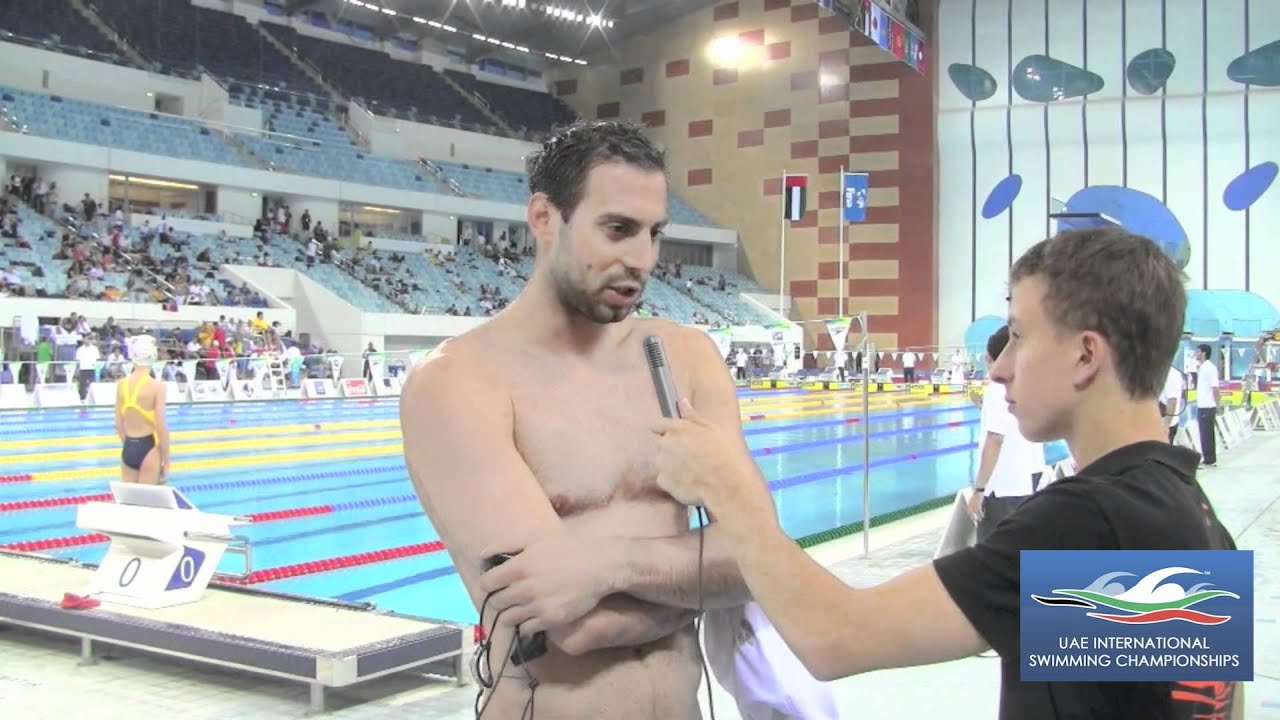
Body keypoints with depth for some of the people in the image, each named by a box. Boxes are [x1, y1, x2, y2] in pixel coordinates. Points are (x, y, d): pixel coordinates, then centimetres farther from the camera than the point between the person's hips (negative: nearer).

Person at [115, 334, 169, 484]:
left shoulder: (122, 384, 2)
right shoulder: (157, 386, -12)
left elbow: (118, 424, 7)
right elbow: (161, 427, -14)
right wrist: (166, 457, -4)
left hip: (128, 449, 5)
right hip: (148, 449, -5)